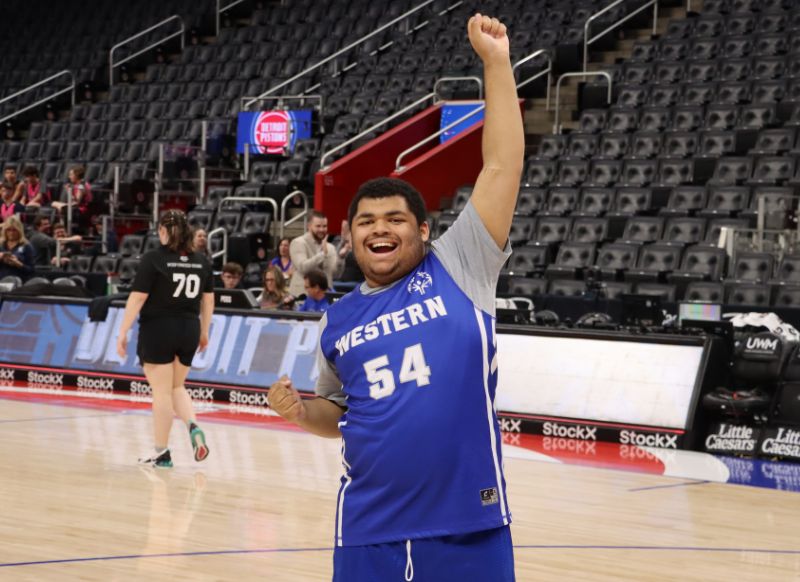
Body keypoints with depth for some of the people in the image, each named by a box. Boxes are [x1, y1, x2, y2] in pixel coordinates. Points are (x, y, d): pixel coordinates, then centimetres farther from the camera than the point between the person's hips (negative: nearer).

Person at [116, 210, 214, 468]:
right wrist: (204, 331, 21)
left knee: (162, 391, 2)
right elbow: (208, 300, 11)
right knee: (177, 387, 19)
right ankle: (193, 426, -6)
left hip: (158, 330, -5)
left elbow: (137, 298, -12)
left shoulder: (153, 259, -10)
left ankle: (161, 452, 8)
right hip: (189, 331, 5)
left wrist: (123, 333, -8)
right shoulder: (201, 261, 5)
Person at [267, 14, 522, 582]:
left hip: (468, 524, -3)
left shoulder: (457, 269, 0)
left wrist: (496, 63, -9)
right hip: (370, 528, 3)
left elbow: (502, 166, -6)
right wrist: (301, 411, 2)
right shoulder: (338, 320, 11)